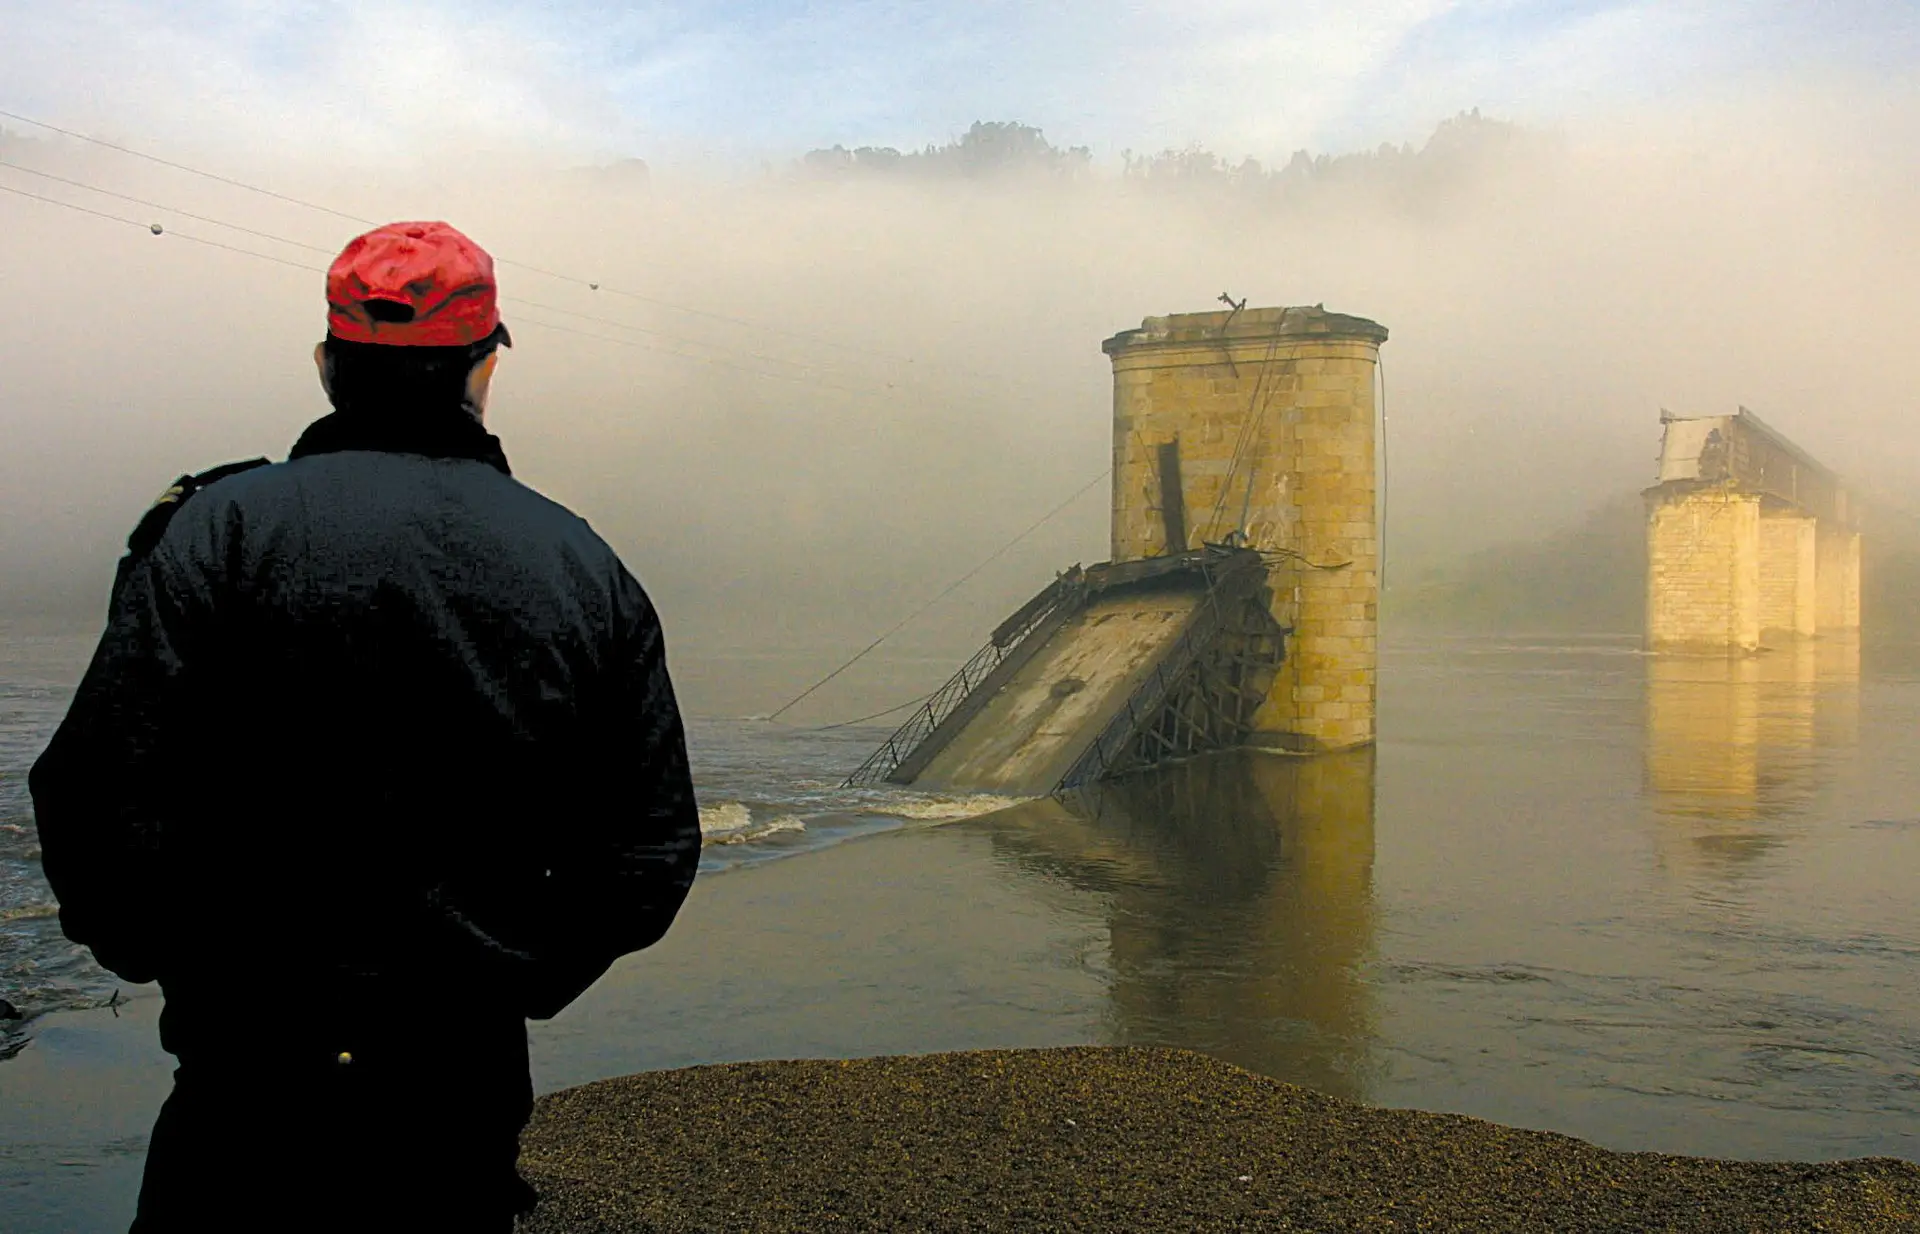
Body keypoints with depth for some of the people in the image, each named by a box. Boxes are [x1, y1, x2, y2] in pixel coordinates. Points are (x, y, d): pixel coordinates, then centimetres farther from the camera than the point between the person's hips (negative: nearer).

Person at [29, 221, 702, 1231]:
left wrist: (189, 970, 4)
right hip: (473, 1086, 4)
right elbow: (652, 860, 1)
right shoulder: (588, 570, 0)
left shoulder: (221, 527, -10)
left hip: (255, 1080, -3)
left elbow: (102, 807, -15)